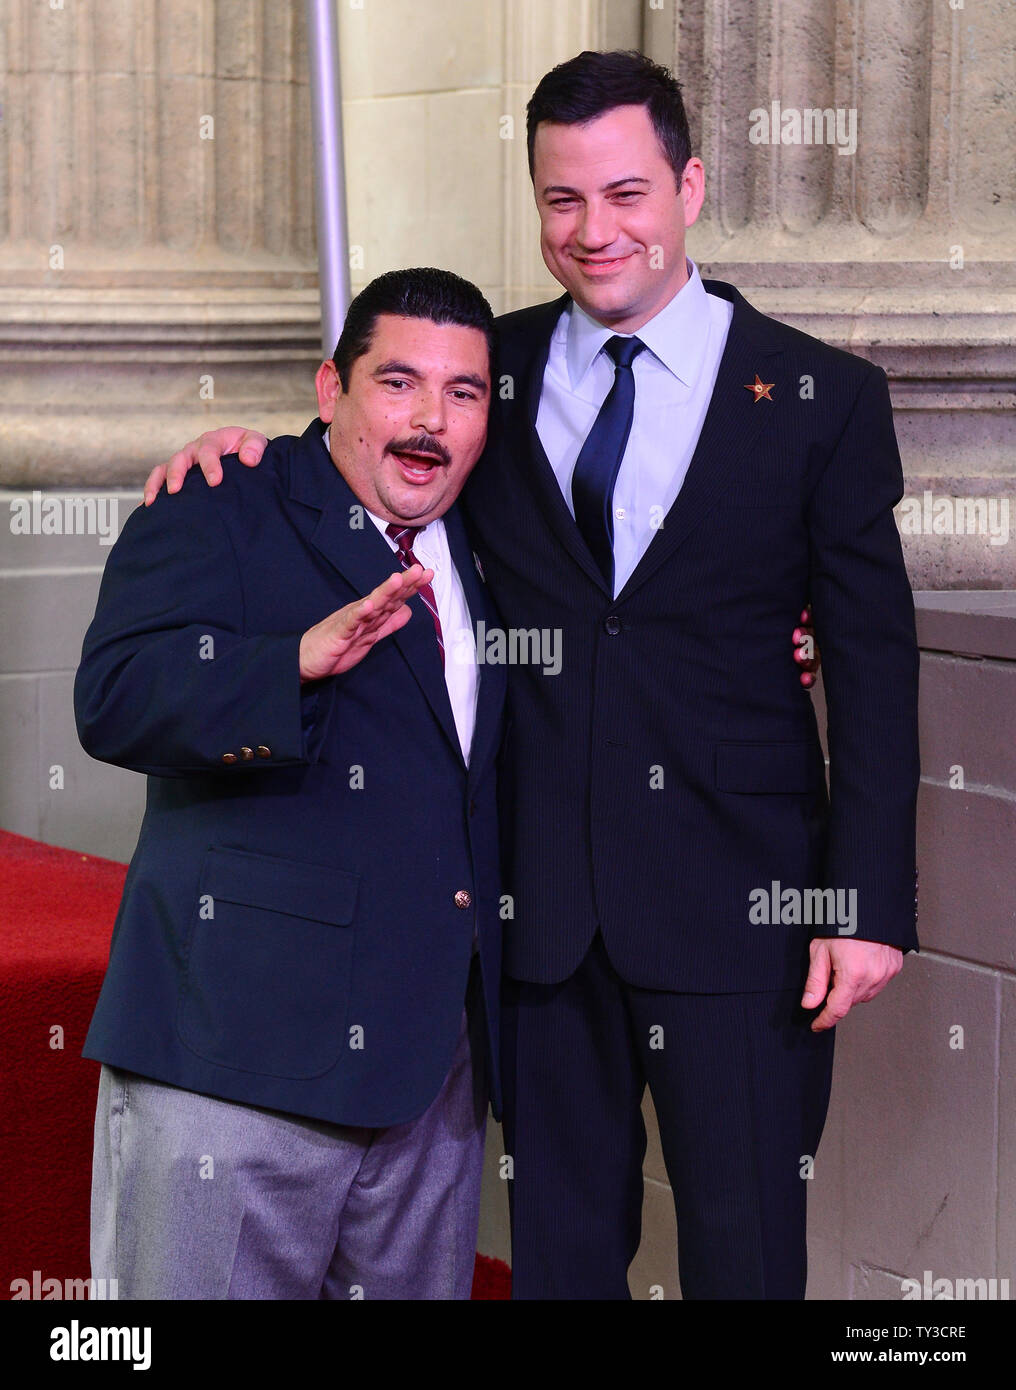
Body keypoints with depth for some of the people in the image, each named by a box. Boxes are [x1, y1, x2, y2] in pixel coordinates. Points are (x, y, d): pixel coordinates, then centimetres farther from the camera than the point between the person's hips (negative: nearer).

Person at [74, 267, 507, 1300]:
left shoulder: (482, 547, 17)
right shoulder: (215, 515, -3)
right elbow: (114, 699, -18)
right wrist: (304, 659, -33)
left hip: (437, 1063, 6)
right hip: (239, 1045, -6)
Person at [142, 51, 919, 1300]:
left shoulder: (821, 399, 0)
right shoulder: (491, 373, 7)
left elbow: (874, 670, -1)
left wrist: (868, 904, -7)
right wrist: (245, 446, -3)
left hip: (735, 903, -2)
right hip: (543, 901, 3)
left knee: (744, 1252, 4)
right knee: (558, 1243, 12)